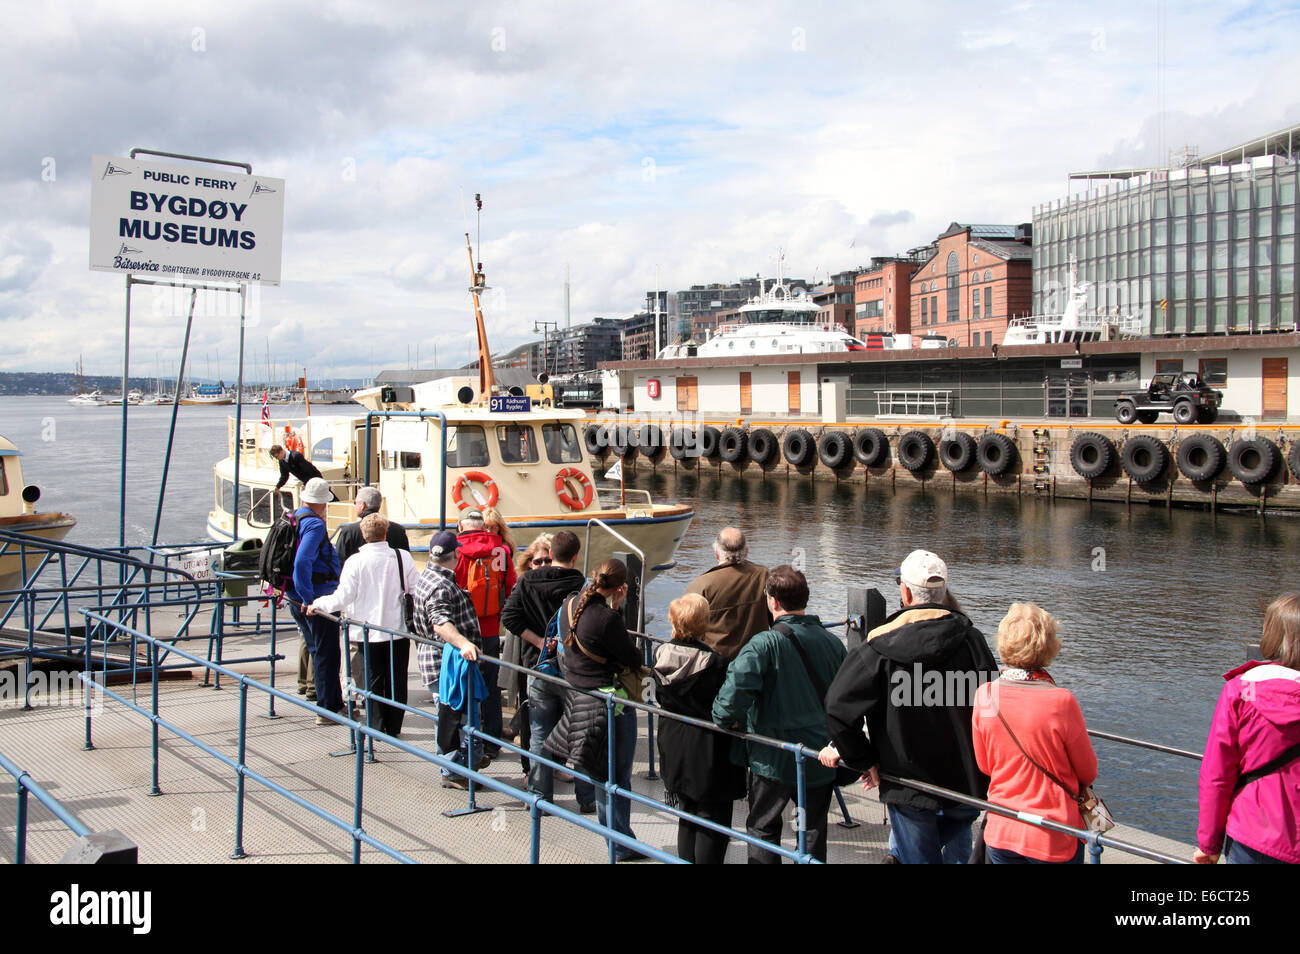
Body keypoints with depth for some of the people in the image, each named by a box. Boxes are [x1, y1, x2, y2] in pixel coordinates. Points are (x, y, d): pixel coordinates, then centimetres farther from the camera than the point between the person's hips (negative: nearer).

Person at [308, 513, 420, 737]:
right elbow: (416, 589, 1)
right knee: (396, 679, 11)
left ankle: (377, 726, 11)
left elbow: (343, 597, -10)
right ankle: (394, 726, 16)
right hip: (397, 628, 1)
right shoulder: (402, 557, -5)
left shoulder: (356, 561, -10)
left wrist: (317, 604, 5)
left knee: (373, 680, 9)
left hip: (368, 632, -1)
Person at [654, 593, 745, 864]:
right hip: (708, 753, -6)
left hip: (674, 749, 6)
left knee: (687, 816, 19)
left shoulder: (661, 655, -5)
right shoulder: (714, 662, -22)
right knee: (713, 819, 6)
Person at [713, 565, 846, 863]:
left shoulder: (764, 644, -18)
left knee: (763, 829, 13)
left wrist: (725, 720, -7)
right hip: (821, 756, 4)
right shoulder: (833, 643, -2)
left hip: (774, 760, -4)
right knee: (814, 829, 18)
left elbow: (735, 690, -27)